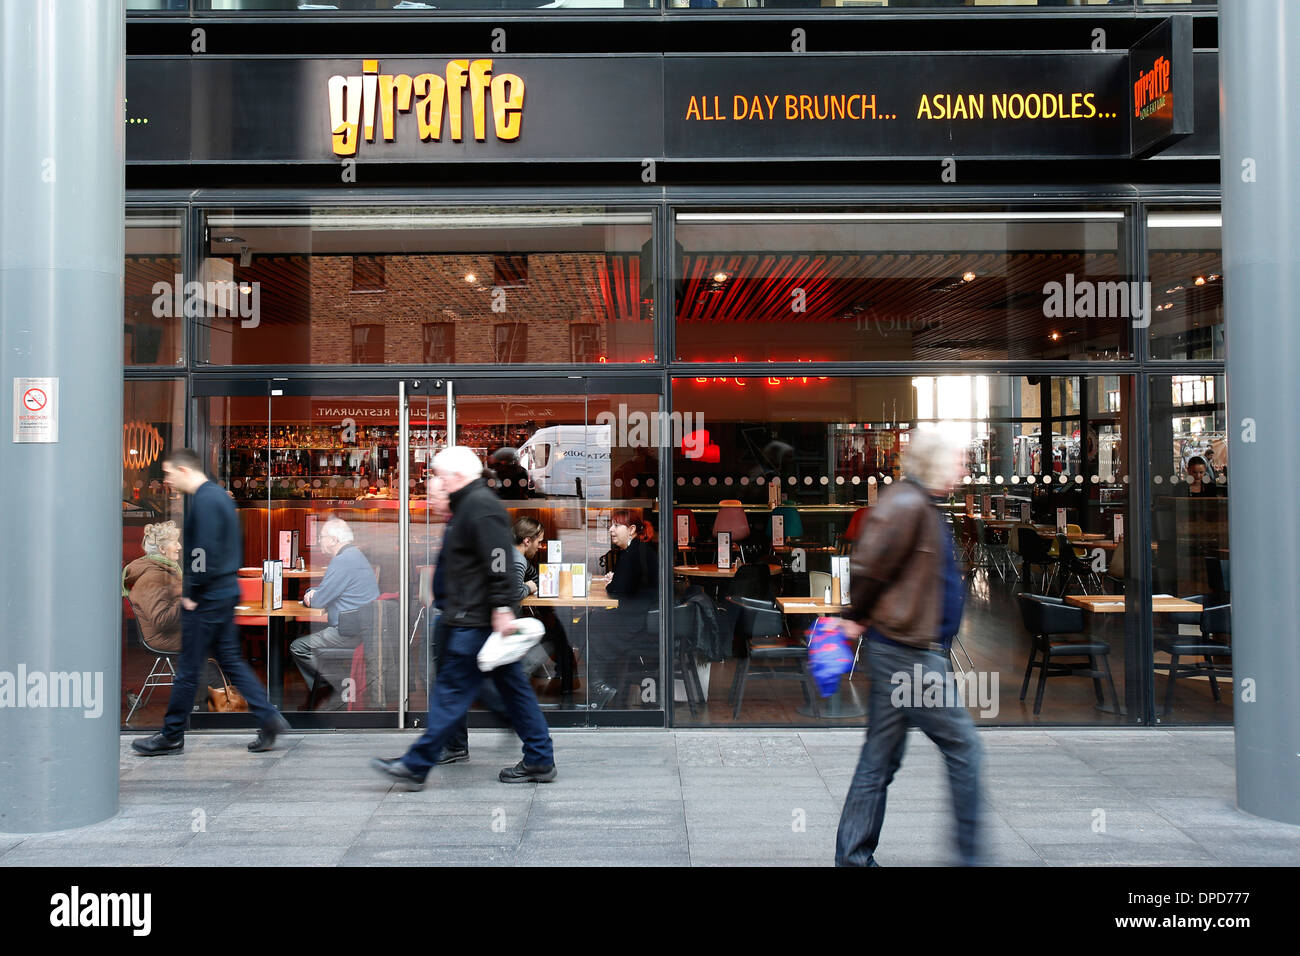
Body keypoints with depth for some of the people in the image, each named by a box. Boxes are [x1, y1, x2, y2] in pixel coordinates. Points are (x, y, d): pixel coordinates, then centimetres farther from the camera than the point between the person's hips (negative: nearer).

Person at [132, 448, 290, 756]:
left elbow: (205, 553, -23)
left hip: (208, 598, -10)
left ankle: (171, 736, 14)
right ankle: (268, 717, 10)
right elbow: (237, 545, 19)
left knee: (188, 668, 2)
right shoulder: (219, 494, 14)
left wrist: (190, 592, -13)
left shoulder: (205, 500, -17)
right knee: (230, 659, 13)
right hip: (226, 592, 10)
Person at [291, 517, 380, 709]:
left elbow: (318, 601, -14)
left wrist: (311, 596, 9)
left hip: (352, 632, -11)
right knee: (308, 638, 21)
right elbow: (330, 589, 29)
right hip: (365, 627, 11)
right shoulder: (355, 555, 17)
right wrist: (314, 591, 8)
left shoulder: (342, 561, -16)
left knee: (298, 648, -5)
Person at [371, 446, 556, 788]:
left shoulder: (481, 506, -13)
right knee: (512, 686, 11)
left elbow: (498, 561, -22)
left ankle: (416, 765, 3)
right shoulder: (469, 504, 20)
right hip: (482, 618, 11)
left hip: (477, 620, -11)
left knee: (452, 690, -4)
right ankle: (539, 760, 16)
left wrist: (502, 607, -26)